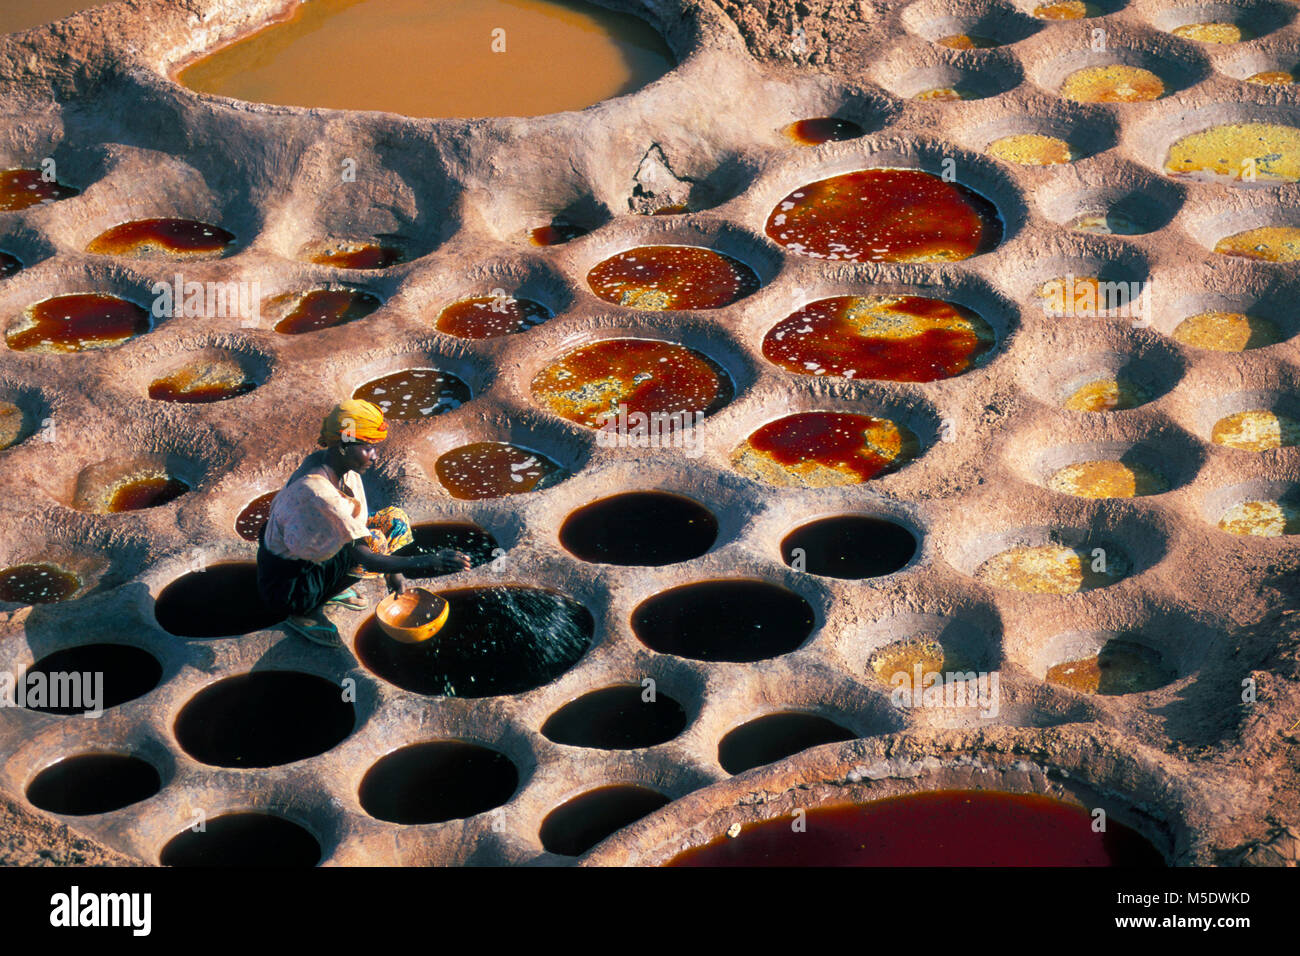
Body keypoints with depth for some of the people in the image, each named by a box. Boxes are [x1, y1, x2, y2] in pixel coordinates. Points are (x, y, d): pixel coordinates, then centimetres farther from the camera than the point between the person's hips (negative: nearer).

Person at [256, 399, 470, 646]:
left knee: (395, 520, 5)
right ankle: (307, 613, -10)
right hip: (285, 587, -9)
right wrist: (424, 564, -40)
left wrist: (394, 573, 2)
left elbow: (360, 524, 6)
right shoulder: (317, 491, -34)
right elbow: (363, 555, -36)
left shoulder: (344, 468, -6)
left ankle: (332, 589, 9)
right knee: (374, 542, -27)